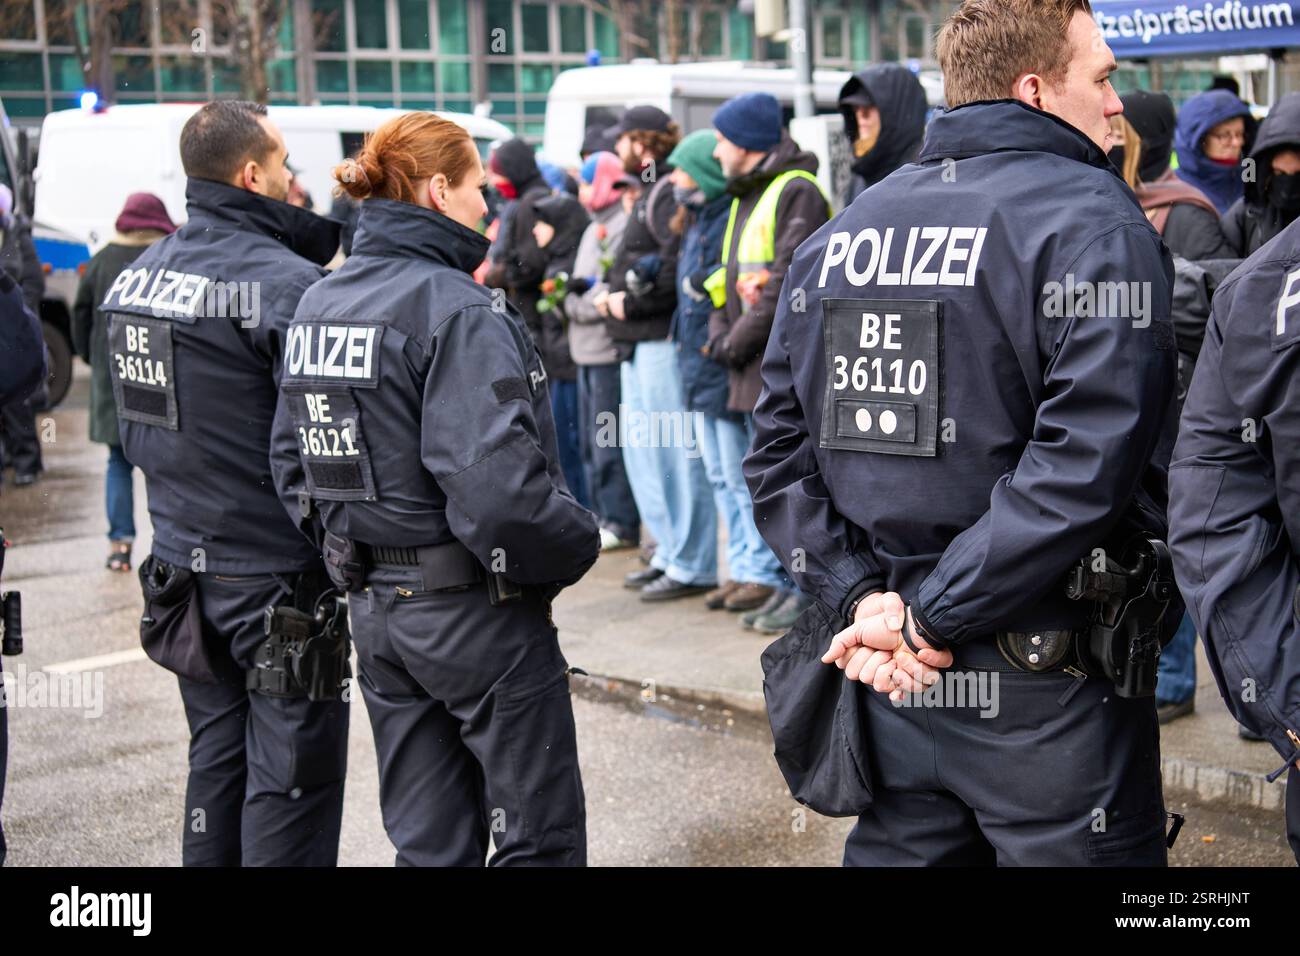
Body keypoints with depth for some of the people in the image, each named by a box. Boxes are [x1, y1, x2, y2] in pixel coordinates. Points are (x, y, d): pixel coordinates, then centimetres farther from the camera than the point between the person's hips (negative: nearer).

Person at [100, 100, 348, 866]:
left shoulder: (140, 274, 7)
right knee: (292, 777, 3)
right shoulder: (286, 284, -18)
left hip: (182, 566, 8)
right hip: (276, 580, -8)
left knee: (216, 760, 20)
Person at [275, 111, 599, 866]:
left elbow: (293, 463, 10)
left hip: (376, 609, 8)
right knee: (541, 837, 10)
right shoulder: (457, 309, -19)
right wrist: (580, 542, -12)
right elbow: (497, 487, -29)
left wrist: (360, 559, 15)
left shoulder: (319, 303, 7)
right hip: (476, 610, -8)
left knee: (427, 841, 18)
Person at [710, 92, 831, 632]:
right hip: (752, 365, 10)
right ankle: (783, 583, 20)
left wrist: (739, 342, -15)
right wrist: (719, 334, 6)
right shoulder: (744, 197, 20)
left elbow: (788, 282, -19)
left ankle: (810, 592, -1)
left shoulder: (797, 192, -10)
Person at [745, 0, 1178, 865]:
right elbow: (1084, 463, -22)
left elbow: (779, 453, 5)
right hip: (1047, 695, -5)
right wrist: (932, 621, -17)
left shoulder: (838, 238, 8)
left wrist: (858, 594, -2)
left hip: (890, 685, 6)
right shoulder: (1093, 222, -11)